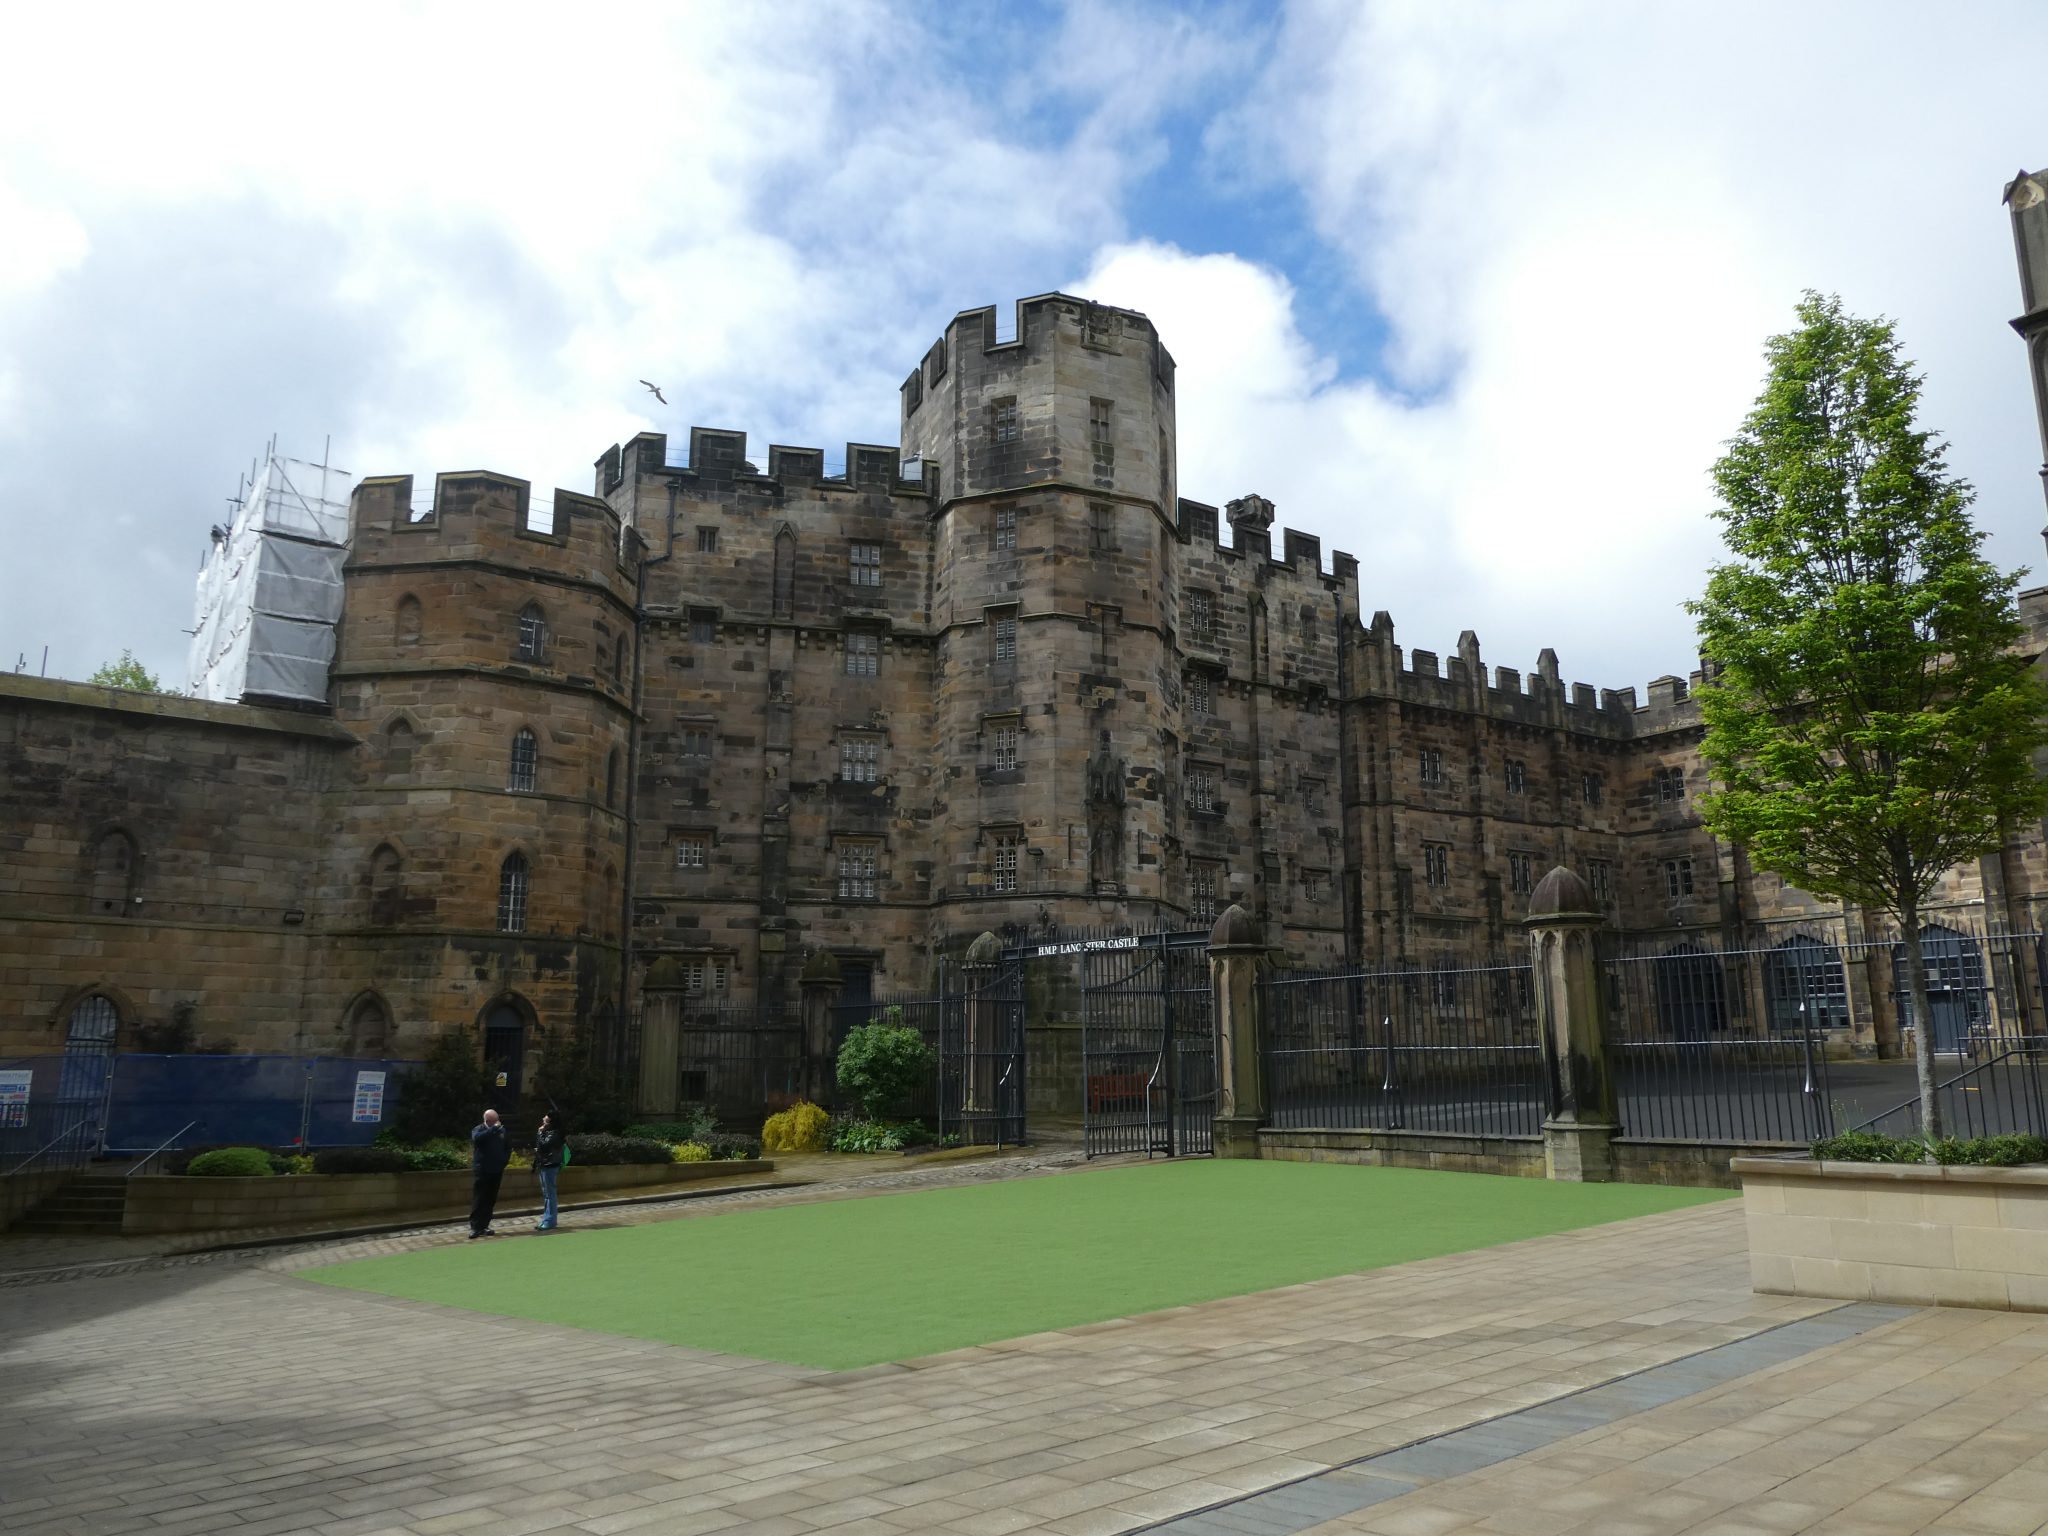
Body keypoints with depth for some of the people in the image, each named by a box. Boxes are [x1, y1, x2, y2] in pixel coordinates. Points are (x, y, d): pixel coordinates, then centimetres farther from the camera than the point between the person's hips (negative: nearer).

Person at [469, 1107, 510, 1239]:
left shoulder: (501, 1131, 9)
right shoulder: (479, 1130, -3)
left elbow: (508, 1146, 19)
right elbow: (477, 1138, -27)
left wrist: (505, 1160, 5)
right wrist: (493, 1129, -27)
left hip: (497, 1171, 4)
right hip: (481, 1171, -4)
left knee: (490, 1200, 6)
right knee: (478, 1200, -5)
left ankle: (484, 1226, 12)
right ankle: (475, 1227, -4)